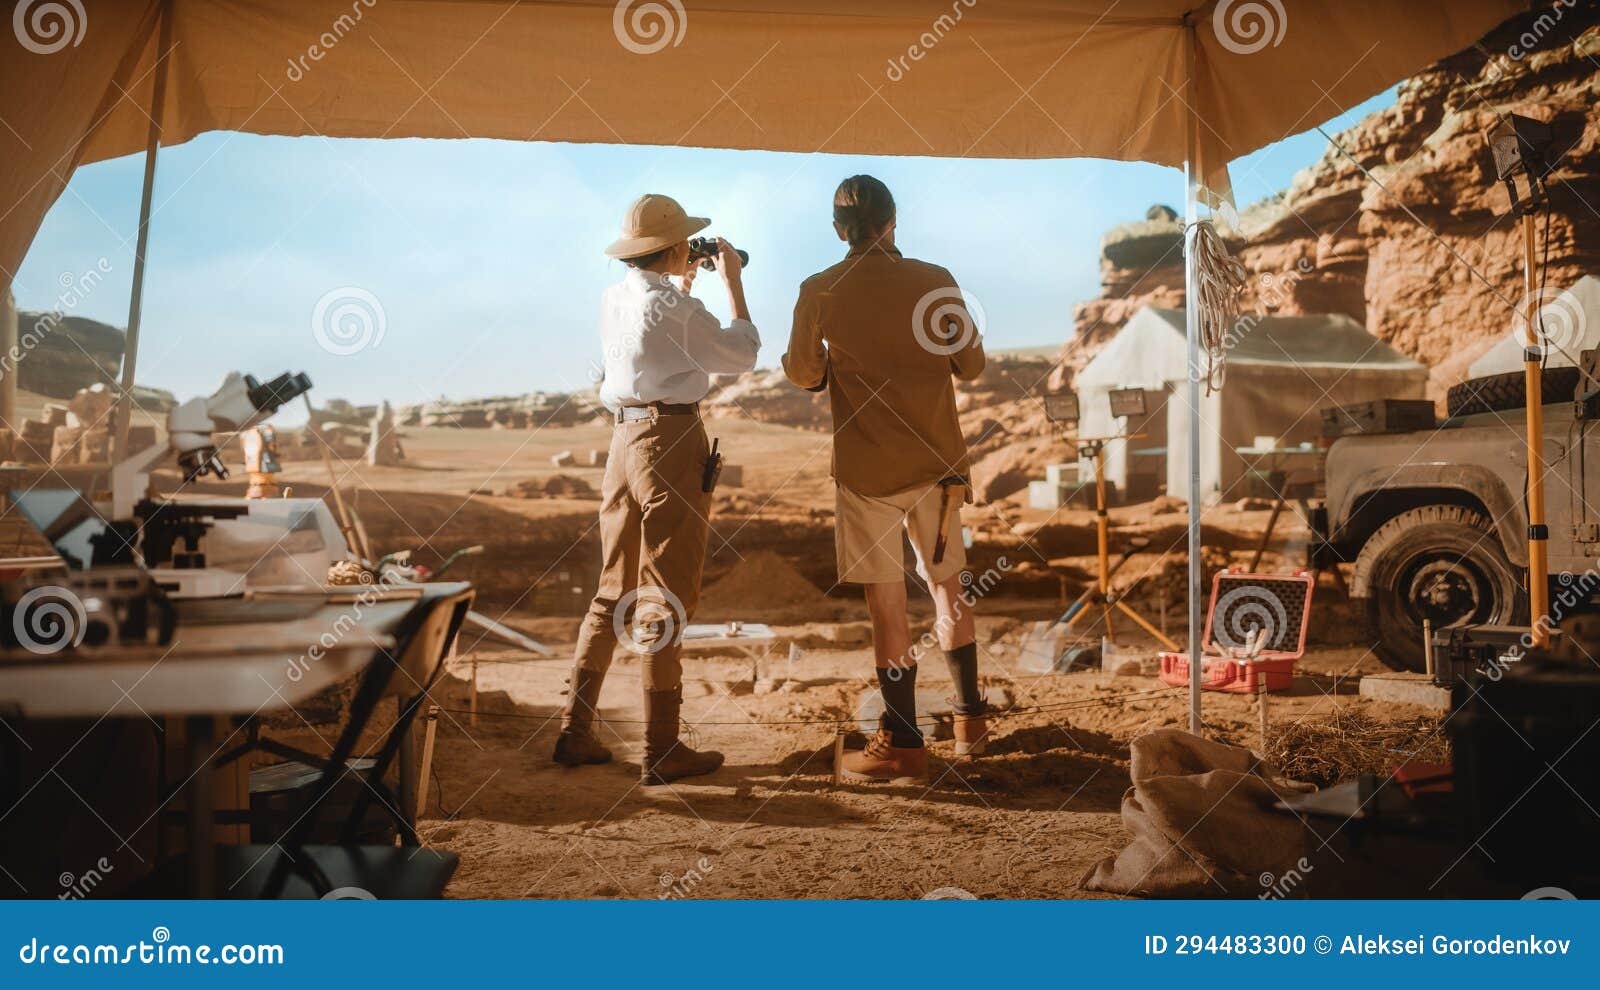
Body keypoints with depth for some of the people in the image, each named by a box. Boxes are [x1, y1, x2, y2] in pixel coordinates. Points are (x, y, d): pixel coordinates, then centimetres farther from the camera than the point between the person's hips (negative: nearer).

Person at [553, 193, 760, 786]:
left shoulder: (613, 301, 10)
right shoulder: (677, 309, -13)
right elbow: (741, 356, -2)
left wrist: (683, 285, 31)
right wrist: (732, 283, 8)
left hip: (625, 437, 8)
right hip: (673, 442, -8)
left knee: (614, 591, 15)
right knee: (664, 599, -2)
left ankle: (575, 731, 18)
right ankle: (661, 750, 5)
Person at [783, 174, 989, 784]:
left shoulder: (820, 292, -6)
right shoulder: (934, 281, -2)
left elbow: (802, 374, -2)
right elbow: (971, 365, 3)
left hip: (866, 468, -2)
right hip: (936, 460, 3)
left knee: (887, 603, 3)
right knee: (947, 588, 17)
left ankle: (904, 744, 7)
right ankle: (970, 720, 26)